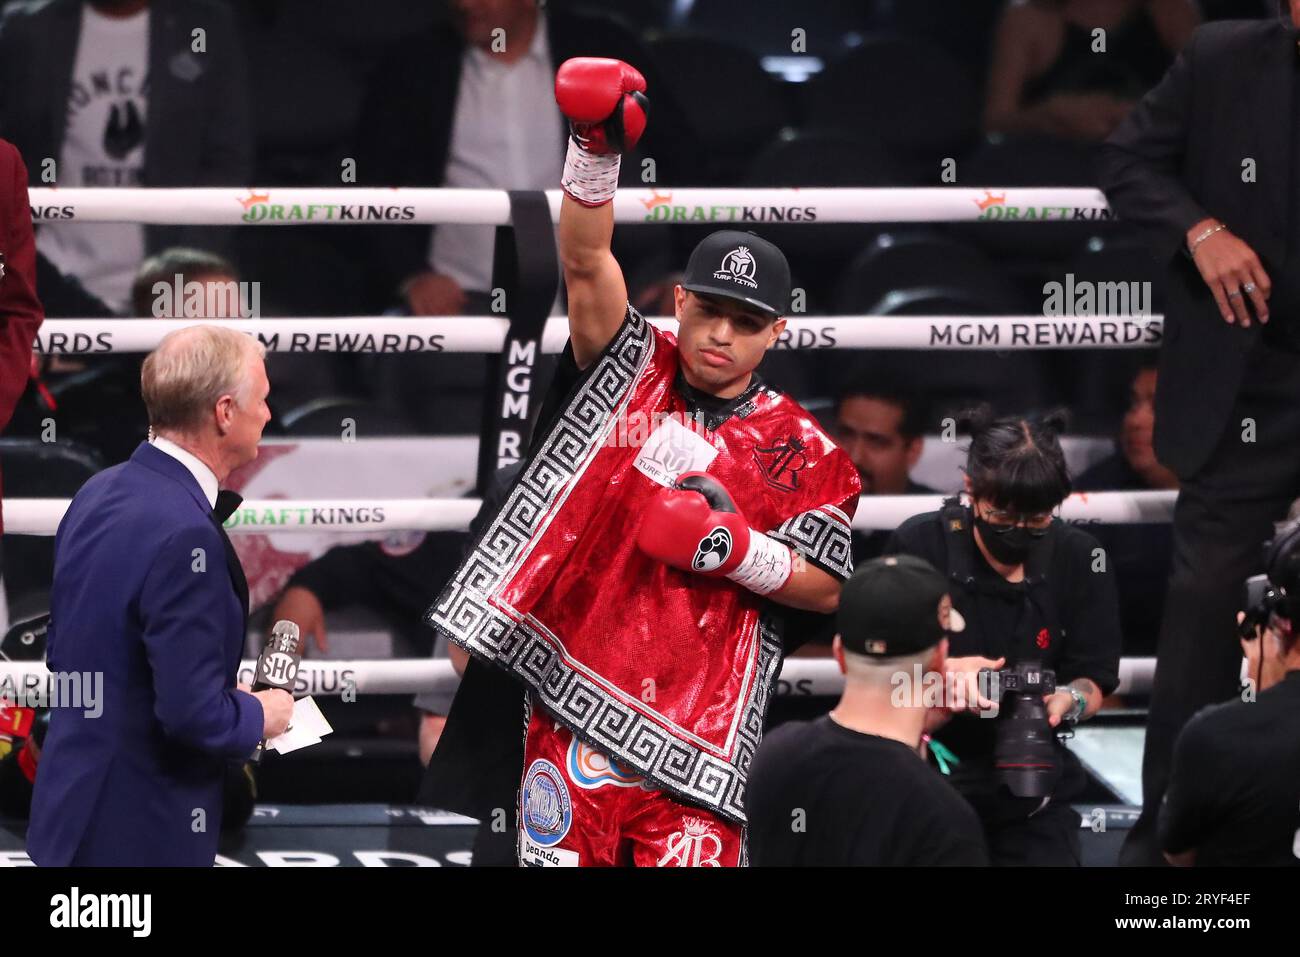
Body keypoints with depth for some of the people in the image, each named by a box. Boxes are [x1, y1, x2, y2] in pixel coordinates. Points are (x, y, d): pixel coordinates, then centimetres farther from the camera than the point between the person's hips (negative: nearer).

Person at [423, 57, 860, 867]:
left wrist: (729, 548, -9)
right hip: (570, 702, 1)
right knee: (559, 855, 0)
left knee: (692, 857, -8)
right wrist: (596, 149, -21)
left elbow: (827, 588, 7)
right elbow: (586, 262, -6)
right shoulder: (634, 368, 8)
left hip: (696, 732, -1)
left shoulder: (805, 452, 6)